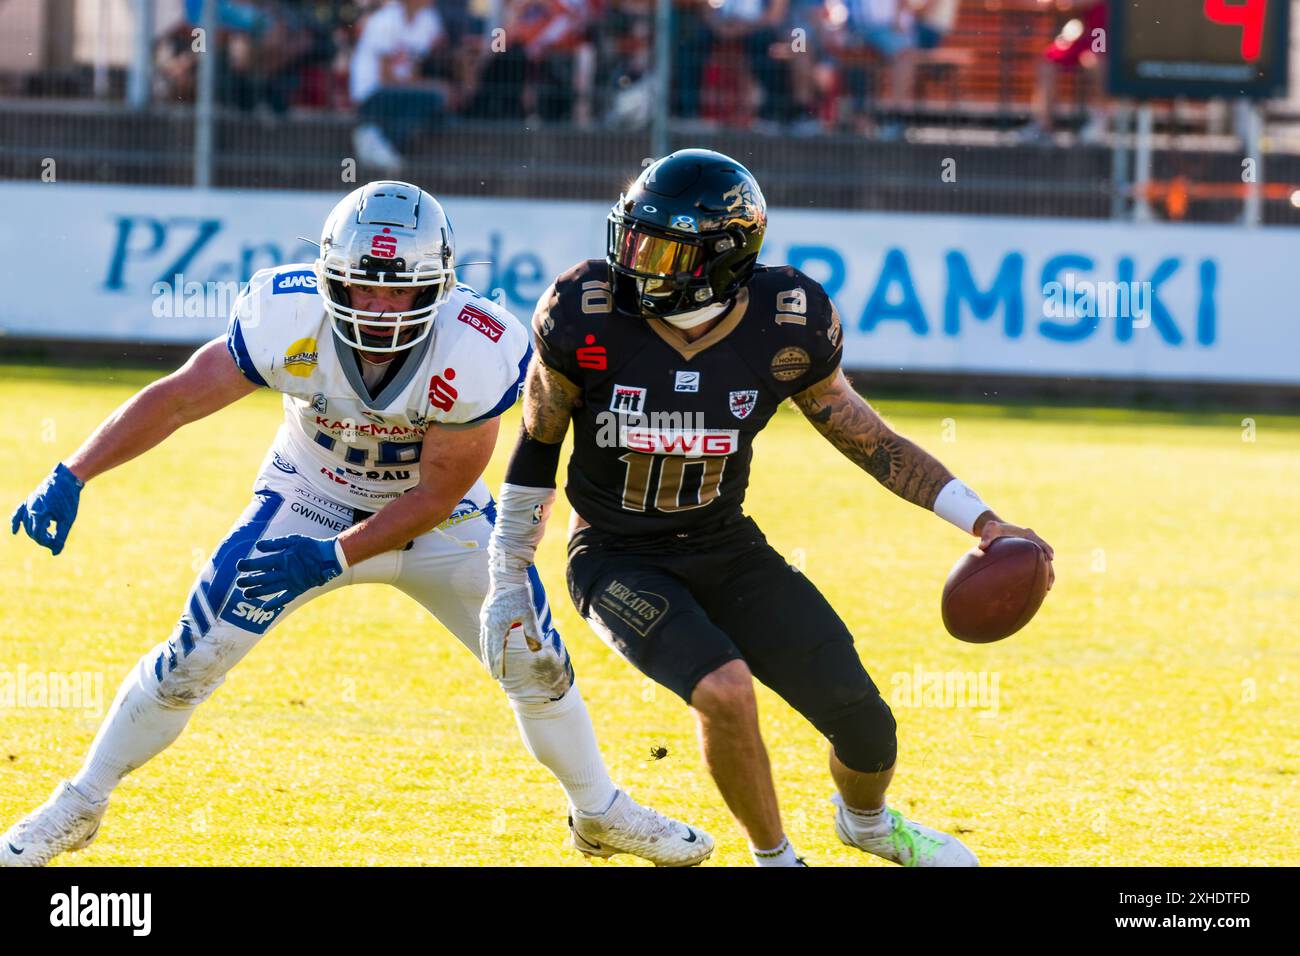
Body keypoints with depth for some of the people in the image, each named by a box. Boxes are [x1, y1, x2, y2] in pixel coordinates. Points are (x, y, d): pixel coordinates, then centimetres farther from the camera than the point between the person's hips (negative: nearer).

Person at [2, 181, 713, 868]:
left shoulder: (474, 353, -32)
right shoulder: (289, 321, -30)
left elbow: (437, 494, -22)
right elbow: (176, 399, -20)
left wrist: (332, 559, -27)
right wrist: (69, 479, -25)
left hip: (436, 519, 0)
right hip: (310, 502, 0)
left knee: (536, 662, -2)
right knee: (192, 659, -8)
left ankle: (601, 813, 25)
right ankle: (77, 808, 10)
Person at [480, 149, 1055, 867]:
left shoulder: (784, 331, -15)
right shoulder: (587, 318, -19)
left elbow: (867, 440, 0)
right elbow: (535, 449, -4)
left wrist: (983, 523, -6)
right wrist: (506, 586, 0)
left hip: (728, 551, 3)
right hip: (618, 559, -3)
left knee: (867, 730, -2)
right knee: (724, 690, -29)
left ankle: (865, 820, 37)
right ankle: (773, 857, -1)